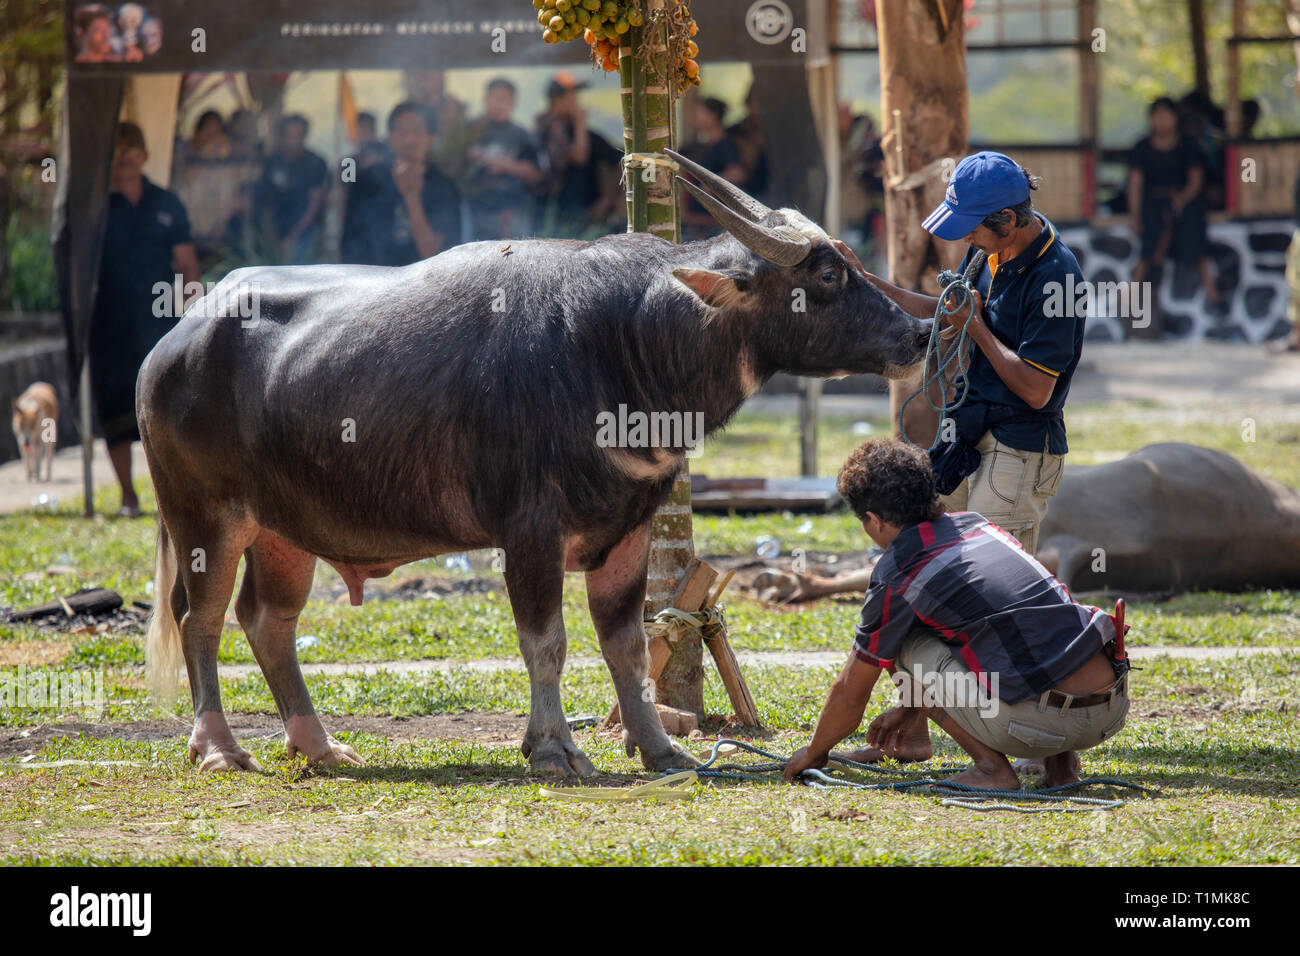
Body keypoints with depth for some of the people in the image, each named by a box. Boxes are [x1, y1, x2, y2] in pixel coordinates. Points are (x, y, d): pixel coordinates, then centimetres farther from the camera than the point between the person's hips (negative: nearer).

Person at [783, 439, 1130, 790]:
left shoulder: (895, 578, 0)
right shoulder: (978, 525, 18)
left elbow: (849, 695, 12)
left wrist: (814, 753, 32)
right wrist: (909, 706, 45)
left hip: (1043, 721, -6)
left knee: (901, 646, 10)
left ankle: (991, 765, 5)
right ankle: (1061, 759, 21)